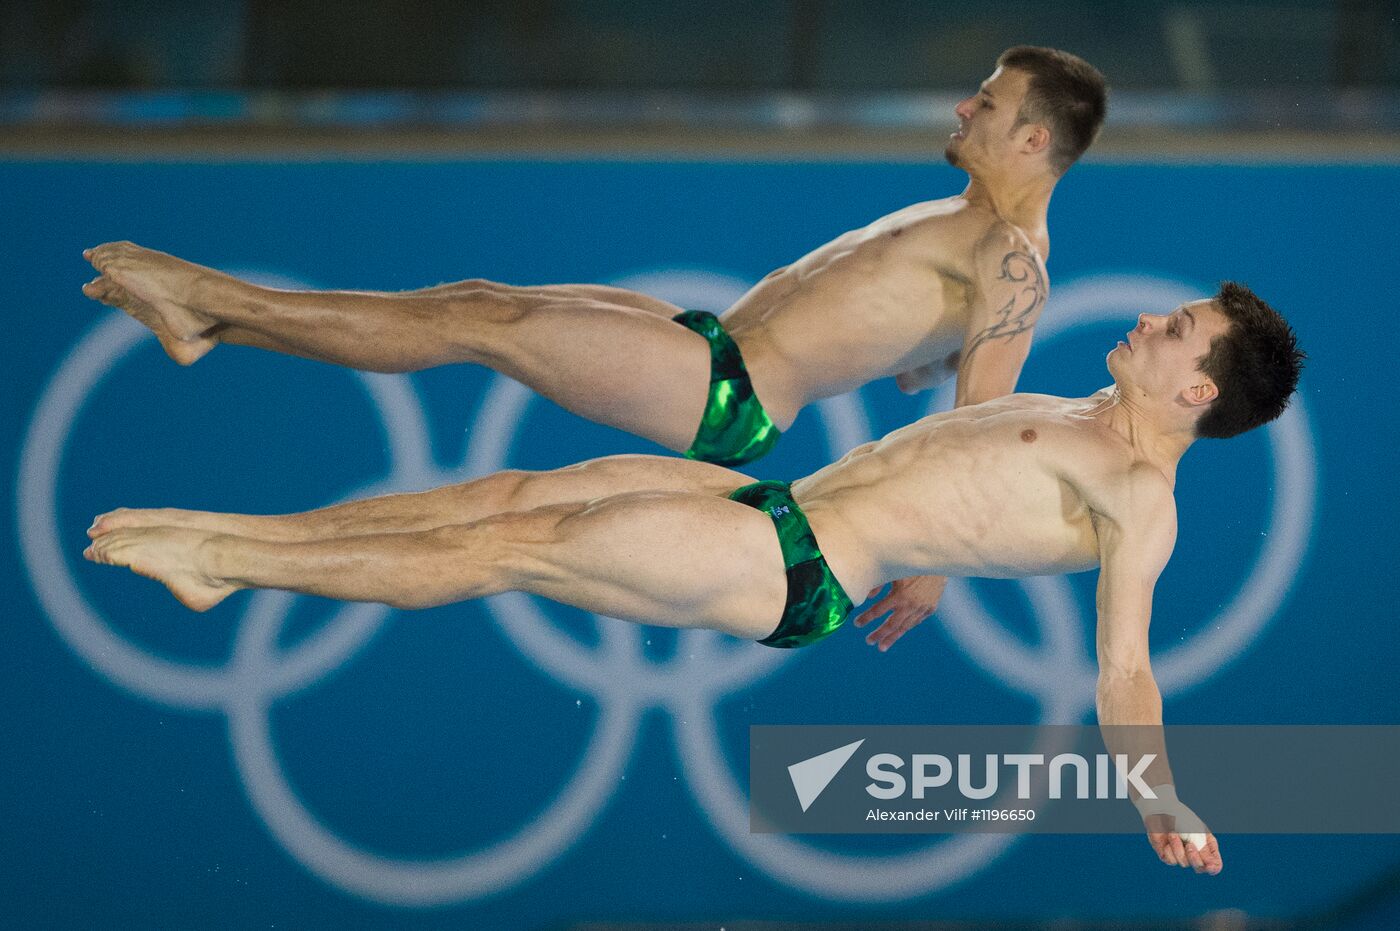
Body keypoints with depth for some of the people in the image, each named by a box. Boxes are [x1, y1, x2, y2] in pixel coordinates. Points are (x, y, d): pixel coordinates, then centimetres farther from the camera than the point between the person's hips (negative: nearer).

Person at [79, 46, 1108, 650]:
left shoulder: (1010, 258, -13)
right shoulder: (966, 226, 18)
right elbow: (918, 370, 26)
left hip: (732, 399, -10)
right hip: (711, 339, 10)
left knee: (474, 322, -8)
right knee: (480, 303, 6)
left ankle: (215, 302, 1)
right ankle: (211, 315, 10)